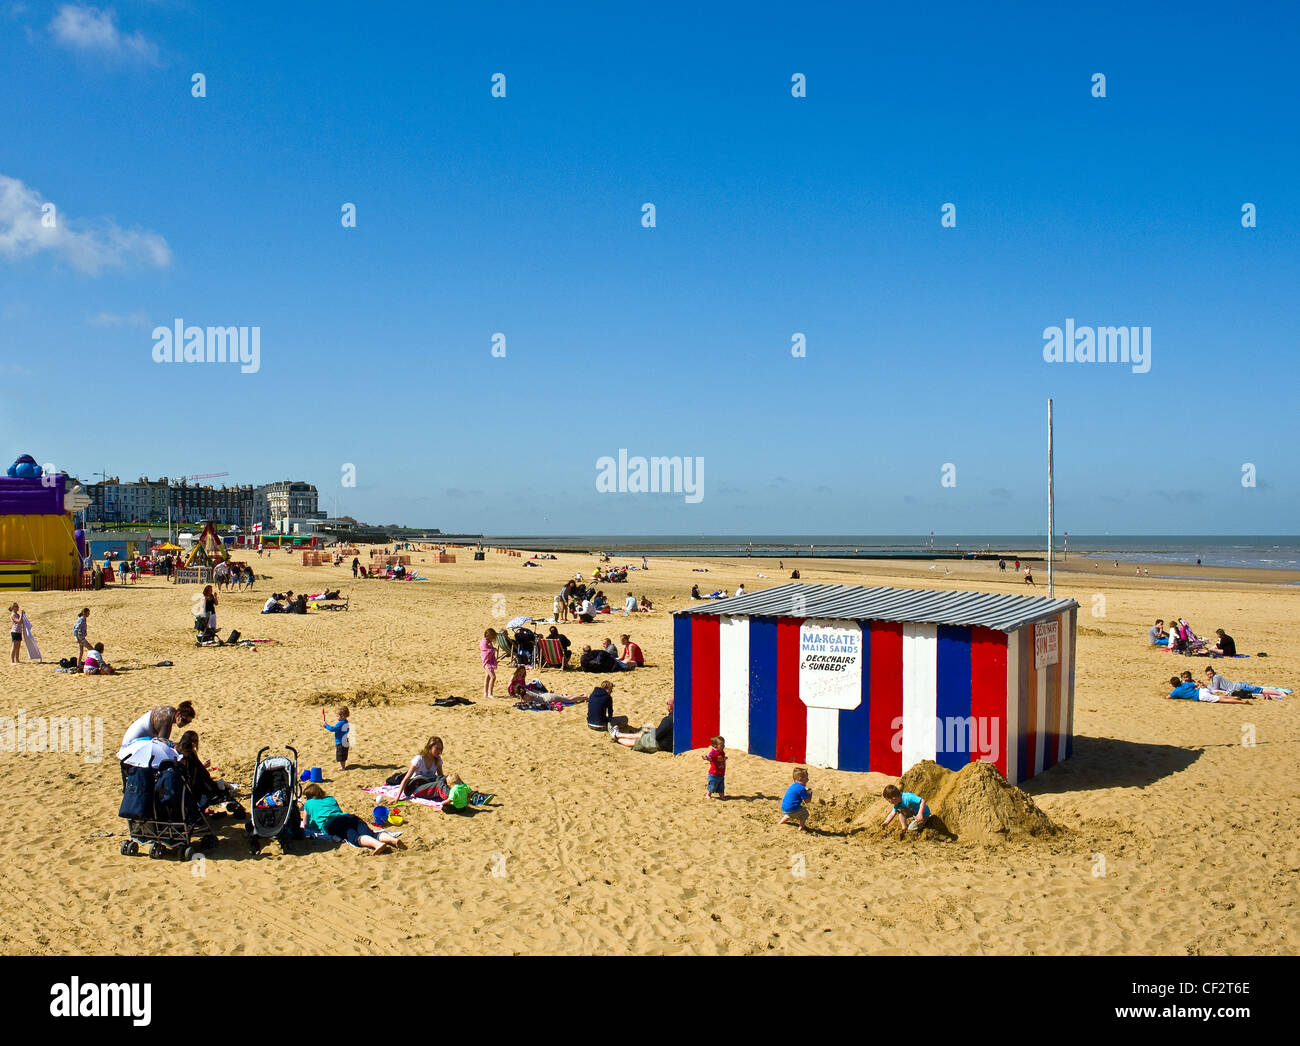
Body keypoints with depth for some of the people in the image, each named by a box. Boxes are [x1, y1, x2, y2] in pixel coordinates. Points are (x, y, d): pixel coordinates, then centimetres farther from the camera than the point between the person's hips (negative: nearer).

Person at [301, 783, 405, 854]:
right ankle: (393, 840, -48)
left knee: (356, 838, -30)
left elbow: (306, 825, 33)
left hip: (332, 824, -5)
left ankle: (377, 844, -62)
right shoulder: (331, 798, 39)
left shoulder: (308, 803, 25)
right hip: (350, 817, 5)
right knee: (371, 835, -18)